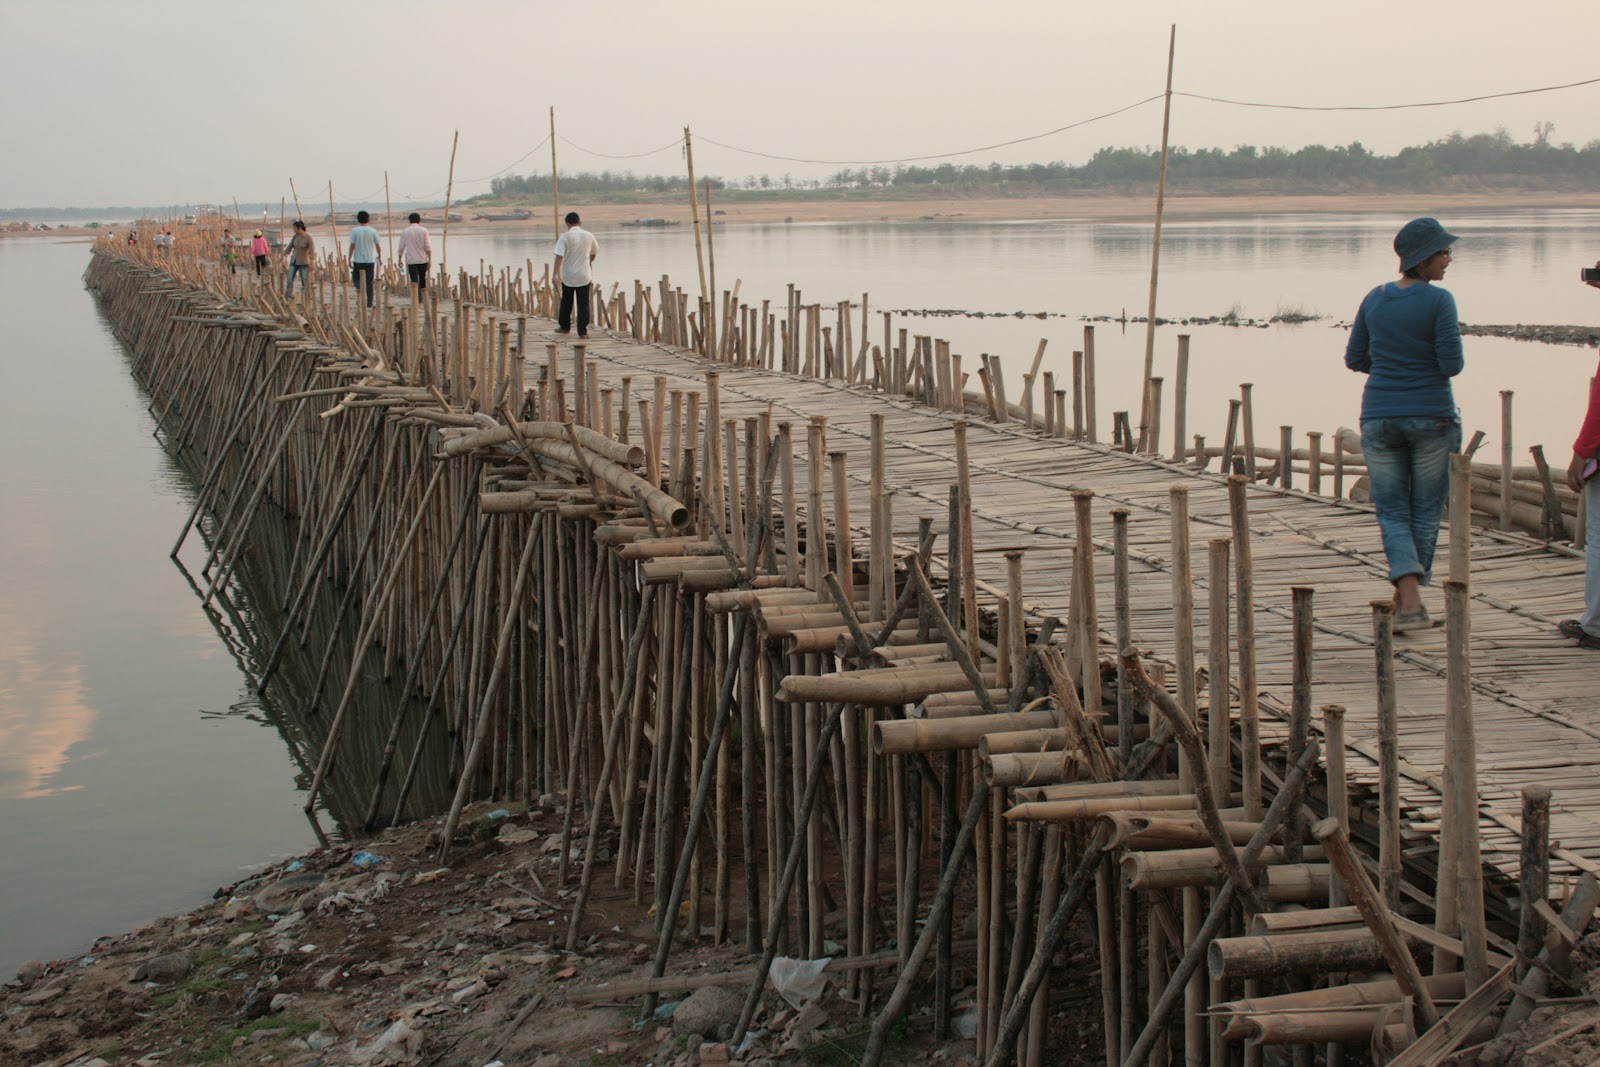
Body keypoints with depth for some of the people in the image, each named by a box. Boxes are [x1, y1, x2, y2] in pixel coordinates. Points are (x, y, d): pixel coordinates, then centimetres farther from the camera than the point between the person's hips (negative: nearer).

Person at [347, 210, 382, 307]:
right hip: (370, 260, 2)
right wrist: (379, 256, 19)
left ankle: (359, 287, -18)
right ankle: (369, 302, 7)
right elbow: (378, 246, 3)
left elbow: (352, 246, -8)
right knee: (369, 282, 7)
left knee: (356, 278, 14)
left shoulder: (354, 231, -6)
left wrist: (349, 259, -1)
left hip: (358, 260, -2)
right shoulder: (373, 231, -1)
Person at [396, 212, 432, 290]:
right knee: (422, 279, 14)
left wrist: (400, 259, 15)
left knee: (414, 280, -7)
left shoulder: (405, 232, -1)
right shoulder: (424, 231, -1)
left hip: (411, 260, -1)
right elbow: (428, 247, -5)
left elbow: (401, 247, 3)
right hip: (423, 260, 1)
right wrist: (429, 260, -1)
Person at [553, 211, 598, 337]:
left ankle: (564, 326, 30)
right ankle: (582, 331, -4)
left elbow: (559, 256, -17)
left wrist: (556, 273, -15)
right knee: (583, 304, 2)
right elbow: (594, 253, 16)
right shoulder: (589, 236, 1)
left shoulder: (565, 237, -10)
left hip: (568, 275, -1)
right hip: (584, 276, 1)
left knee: (566, 302, 17)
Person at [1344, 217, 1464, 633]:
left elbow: (1354, 358, 10)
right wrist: (1426, 367, 7)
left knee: (1392, 512, 6)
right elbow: (1452, 364, -15)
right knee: (1425, 510, 12)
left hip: (1379, 416, 3)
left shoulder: (1375, 299, 4)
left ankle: (1410, 602, -11)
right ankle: (1408, 598, 18)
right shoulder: (1439, 300, -11)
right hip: (1431, 415, -3)